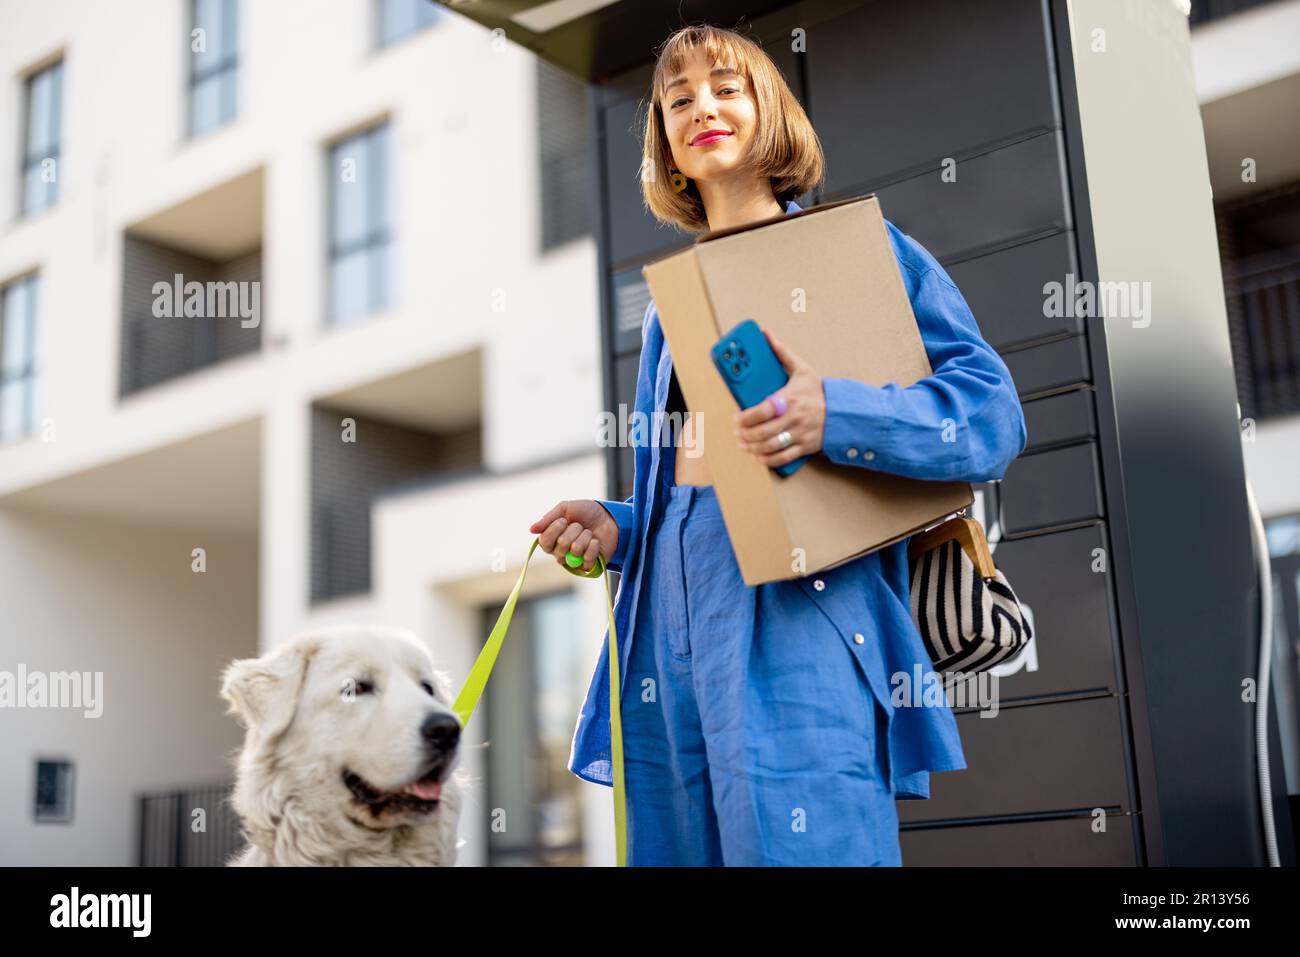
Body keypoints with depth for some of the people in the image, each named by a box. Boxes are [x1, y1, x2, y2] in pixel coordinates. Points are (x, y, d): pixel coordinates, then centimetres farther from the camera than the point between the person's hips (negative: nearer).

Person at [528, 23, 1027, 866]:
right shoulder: (669, 302, 23)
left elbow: (994, 412, -5)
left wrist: (838, 416, -21)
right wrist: (616, 528, 8)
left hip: (799, 608, -6)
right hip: (668, 617, 6)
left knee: (799, 844, -12)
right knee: (677, 845, 7)